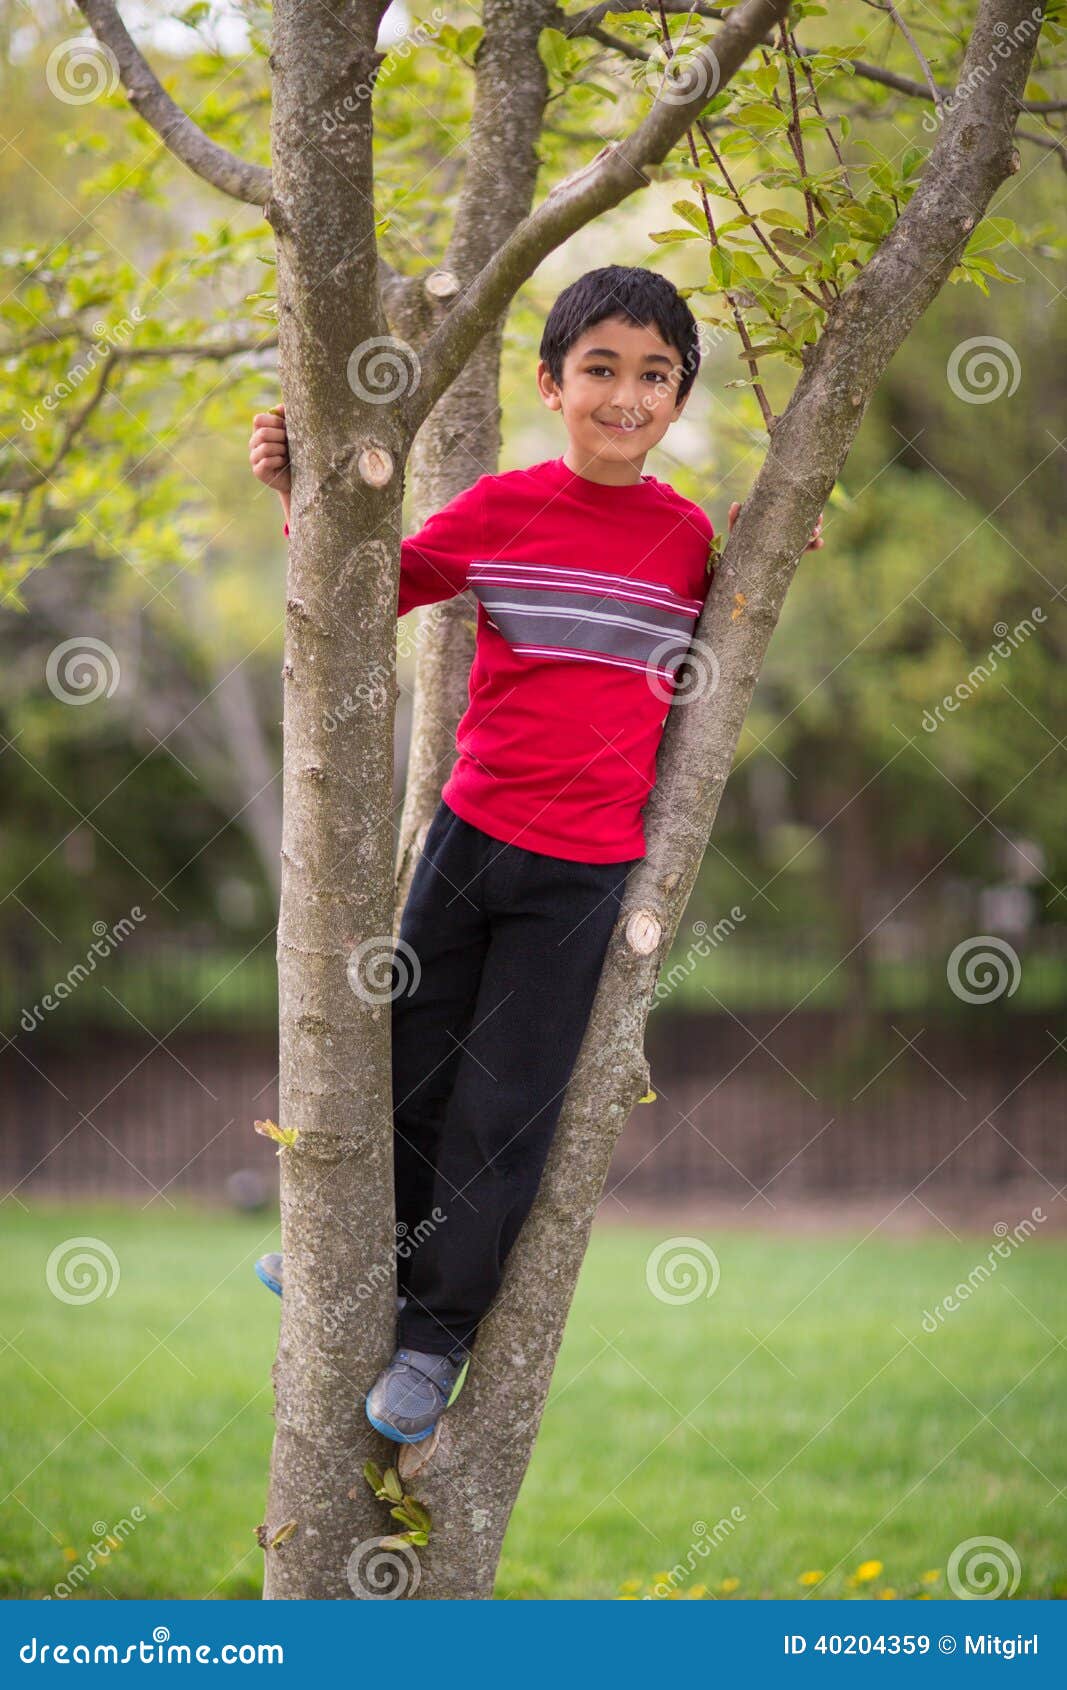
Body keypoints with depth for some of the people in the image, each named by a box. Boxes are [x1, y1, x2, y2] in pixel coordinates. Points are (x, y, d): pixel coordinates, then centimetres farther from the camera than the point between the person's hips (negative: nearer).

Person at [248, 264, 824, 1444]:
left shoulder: (688, 537, 0)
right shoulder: (500, 509, -3)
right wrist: (305, 494, -7)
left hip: (588, 869, 0)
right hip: (473, 833, 1)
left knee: (506, 1103, 3)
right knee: (410, 1056, 12)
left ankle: (440, 1328, 18)